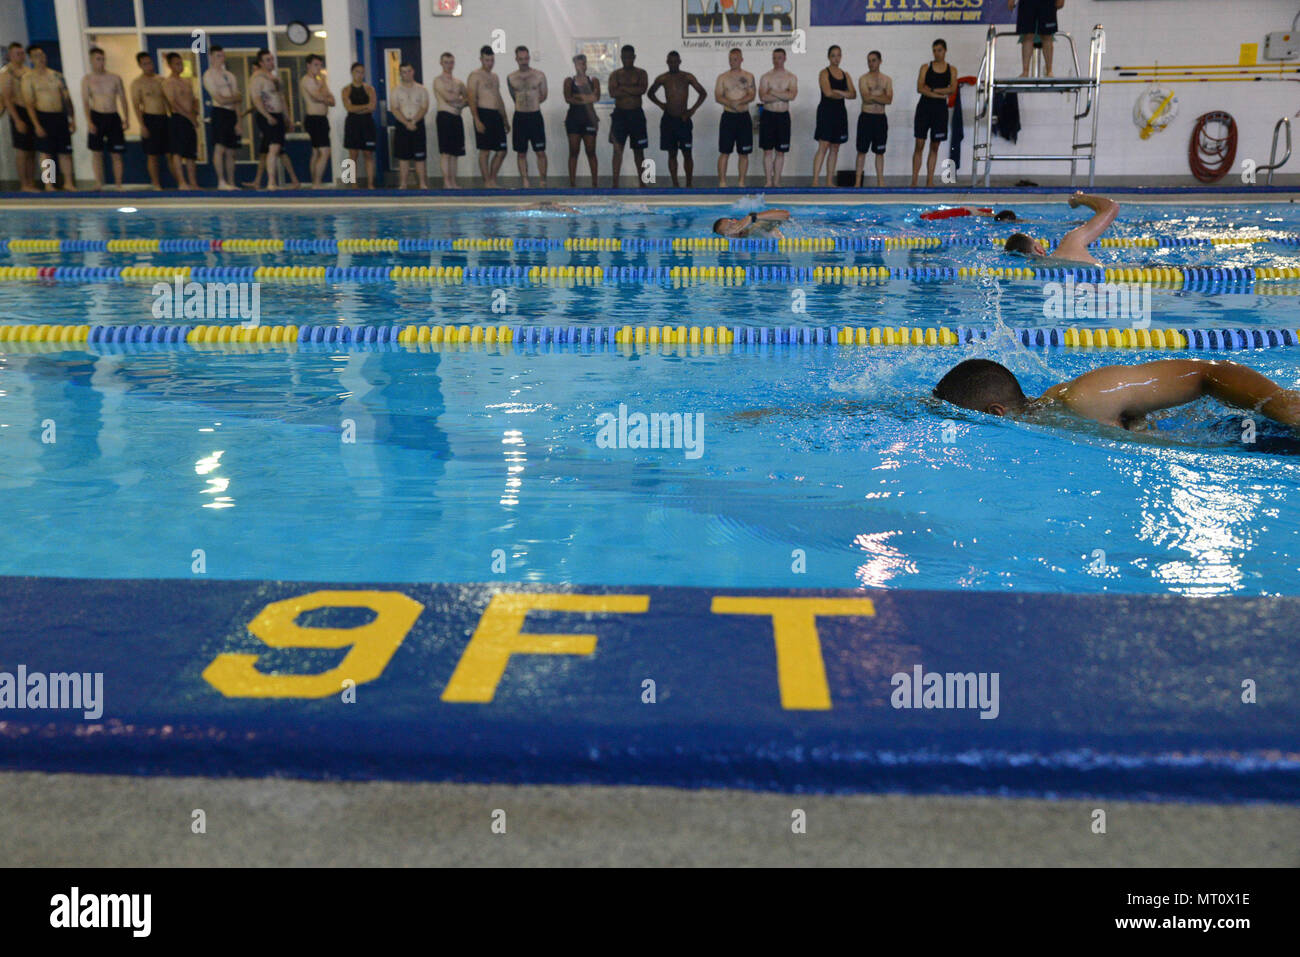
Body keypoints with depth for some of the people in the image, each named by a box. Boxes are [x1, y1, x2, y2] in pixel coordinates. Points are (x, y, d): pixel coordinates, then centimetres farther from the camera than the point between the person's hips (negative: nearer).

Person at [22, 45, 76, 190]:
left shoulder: (57, 75, 11)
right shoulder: (28, 77, -2)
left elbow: (67, 99, 14)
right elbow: (29, 103, -7)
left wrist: (72, 119, 8)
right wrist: (36, 125, -15)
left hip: (61, 116, 4)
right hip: (44, 117, -4)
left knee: (65, 151, 4)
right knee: (46, 152, -2)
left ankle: (68, 182, 11)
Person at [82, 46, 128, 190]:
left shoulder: (115, 78, 7)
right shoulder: (87, 79, 3)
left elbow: (123, 100, 8)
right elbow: (85, 101, -2)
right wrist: (89, 122, -12)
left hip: (113, 117, 1)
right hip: (96, 116, -1)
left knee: (116, 154, -1)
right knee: (97, 152, 0)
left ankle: (118, 184, 3)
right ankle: (99, 183, 3)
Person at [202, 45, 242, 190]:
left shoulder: (230, 76, 18)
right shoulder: (209, 75, -2)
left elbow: (237, 101, 12)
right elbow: (220, 100, -11)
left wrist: (238, 121, 2)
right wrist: (237, 98, 3)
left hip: (232, 113, 6)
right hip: (219, 112, -6)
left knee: (231, 151, 6)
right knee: (220, 148, -12)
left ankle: (231, 183, 8)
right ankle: (221, 182, -14)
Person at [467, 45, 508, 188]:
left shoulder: (494, 77, 20)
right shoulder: (475, 76, -4)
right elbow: (472, 99, -11)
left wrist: (505, 120, 21)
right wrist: (477, 120, -19)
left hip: (496, 115, 8)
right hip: (483, 114, -8)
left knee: (502, 151, 4)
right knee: (485, 151, -5)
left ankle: (492, 180, 13)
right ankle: (487, 183, -1)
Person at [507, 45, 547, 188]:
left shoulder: (539, 75, 2)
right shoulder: (511, 78, 6)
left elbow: (543, 96, 9)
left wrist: (532, 103, 4)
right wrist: (523, 104, 11)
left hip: (535, 116, -1)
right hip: (519, 117, 1)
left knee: (540, 152, -3)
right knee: (521, 153, 2)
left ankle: (542, 182, 2)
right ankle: (525, 183, 7)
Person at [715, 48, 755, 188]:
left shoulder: (748, 76, 7)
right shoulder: (722, 78, 6)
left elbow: (752, 96, -5)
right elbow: (718, 97, -5)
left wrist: (737, 102, -20)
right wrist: (732, 104, -20)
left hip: (744, 117, 1)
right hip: (728, 117, -1)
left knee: (743, 153, 3)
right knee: (724, 152, -4)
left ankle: (741, 182, 9)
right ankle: (722, 183, -1)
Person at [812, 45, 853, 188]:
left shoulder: (845, 75, 15)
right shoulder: (824, 73, -2)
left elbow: (853, 94, 3)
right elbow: (828, 92, -16)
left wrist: (837, 91, -12)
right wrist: (844, 94, -2)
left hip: (840, 112, 6)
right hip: (826, 111, -6)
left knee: (835, 148, 5)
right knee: (823, 146, -13)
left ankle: (829, 182, 8)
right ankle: (815, 181, -16)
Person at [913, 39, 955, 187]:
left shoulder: (951, 69, 8)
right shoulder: (925, 67, 5)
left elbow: (952, 89, -6)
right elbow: (920, 88, -7)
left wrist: (932, 89, -10)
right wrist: (941, 94, -13)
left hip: (940, 109, 1)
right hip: (924, 107, -1)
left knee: (935, 147, 4)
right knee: (919, 145, -5)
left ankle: (930, 181, 8)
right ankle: (914, 181, -4)